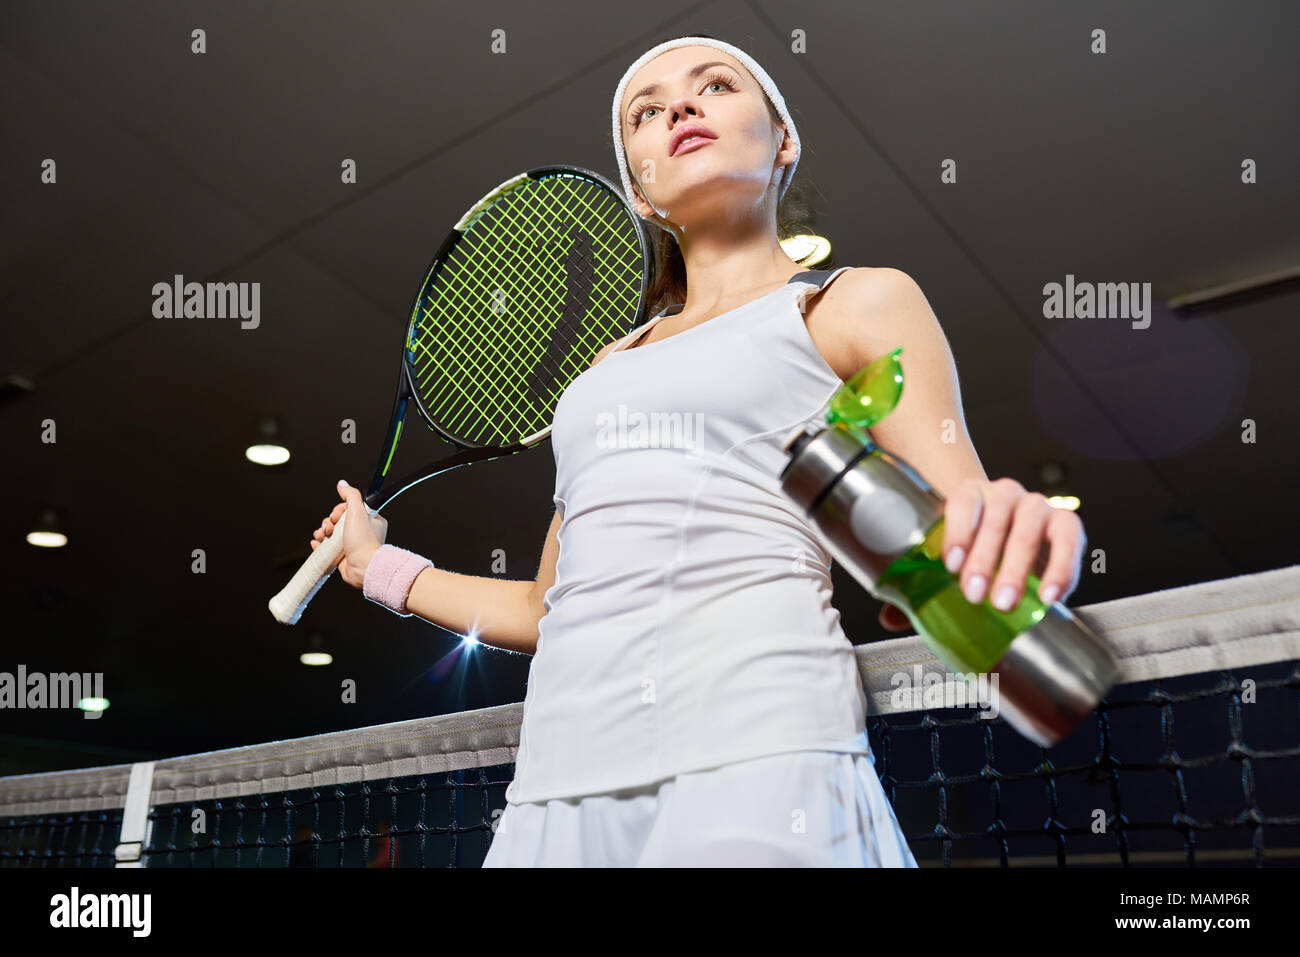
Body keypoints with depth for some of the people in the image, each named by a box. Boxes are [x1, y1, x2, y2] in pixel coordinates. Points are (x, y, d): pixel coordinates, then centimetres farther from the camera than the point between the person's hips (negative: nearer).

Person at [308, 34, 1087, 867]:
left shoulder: (863, 303, 8)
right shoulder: (613, 362, 21)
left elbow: (950, 544, -2)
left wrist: (1008, 526, -24)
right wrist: (382, 566, 32)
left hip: (754, 765, -4)